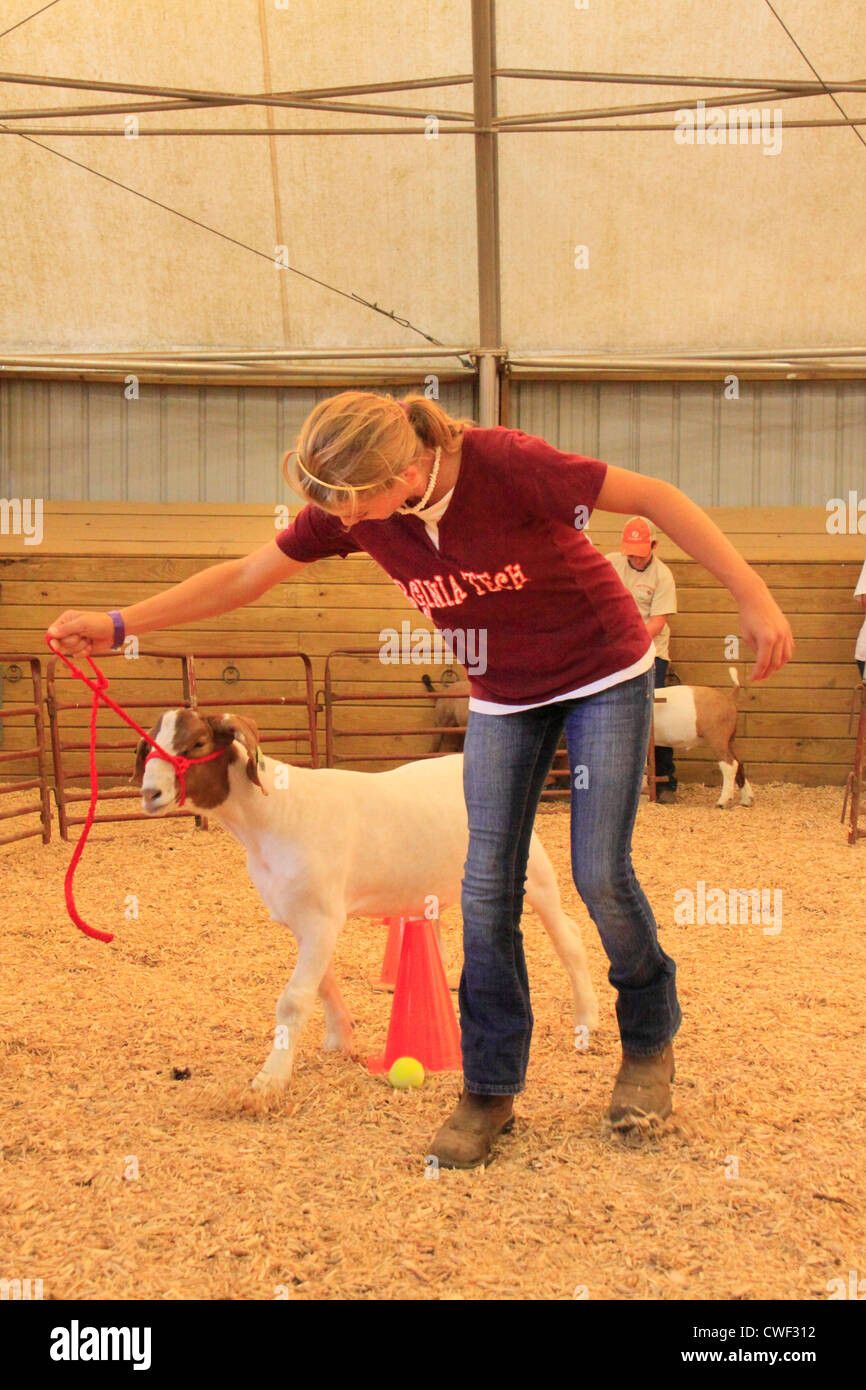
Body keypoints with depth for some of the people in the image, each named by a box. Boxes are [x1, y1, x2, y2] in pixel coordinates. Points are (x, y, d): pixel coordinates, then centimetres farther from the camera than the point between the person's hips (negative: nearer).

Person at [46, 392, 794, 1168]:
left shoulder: (504, 463, -30)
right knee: (486, 888, -2)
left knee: (600, 874, -7)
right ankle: (491, 1090, 10)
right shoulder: (349, 509, -15)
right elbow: (243, 578, -5)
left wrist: (754, 598, -26)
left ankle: (651, 1040, 20)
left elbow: (656, 499, -24)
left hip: (604, 673, -4)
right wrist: (116, 626, -10)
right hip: (503, 697, 5)